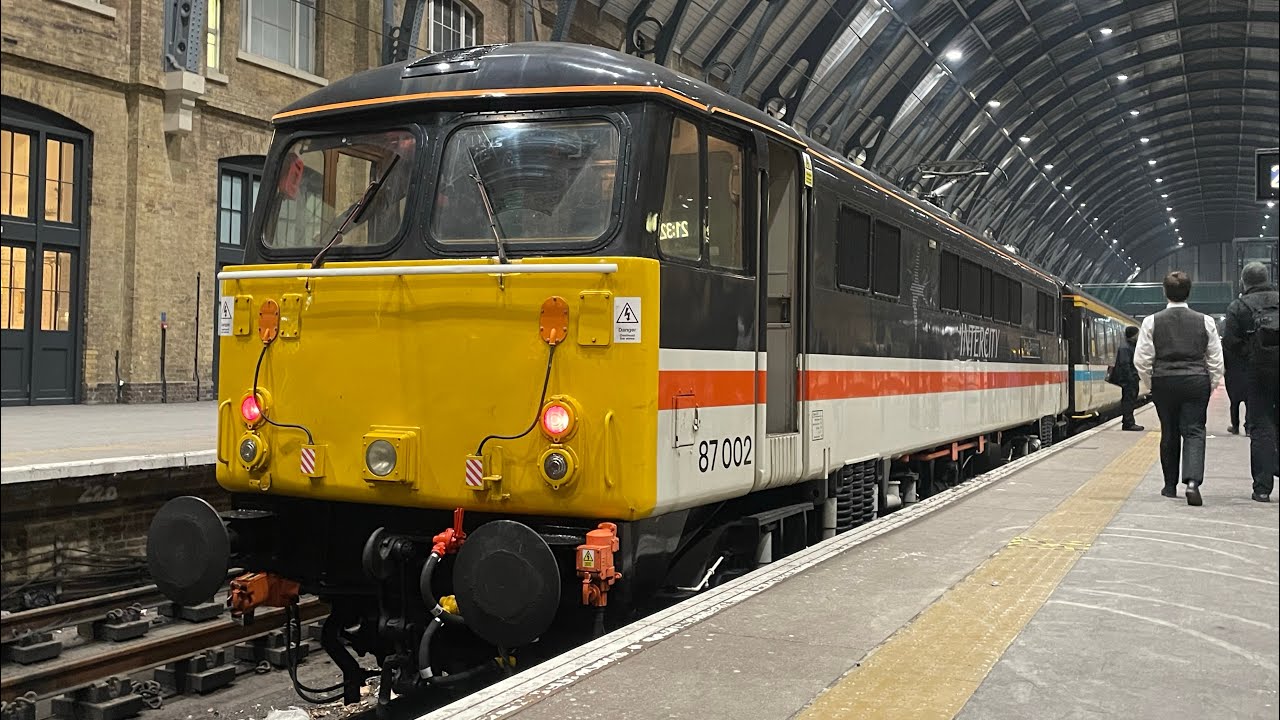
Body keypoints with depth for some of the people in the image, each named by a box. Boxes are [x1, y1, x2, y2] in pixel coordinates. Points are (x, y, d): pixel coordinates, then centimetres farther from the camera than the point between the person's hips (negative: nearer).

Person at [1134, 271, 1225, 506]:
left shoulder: (1152, 322, -3)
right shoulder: (1205, 321, 0)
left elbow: (1141, 359, -2)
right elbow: (1216, 360, 3)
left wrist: (1151, 384, 11)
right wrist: (1211, 385, 15)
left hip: (1164, 383, 1)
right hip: (1196, 381, 0)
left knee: (1169, 434, 12)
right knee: (1194, 432, 0)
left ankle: (1170, 486, 21)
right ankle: (1193, 481, -20)